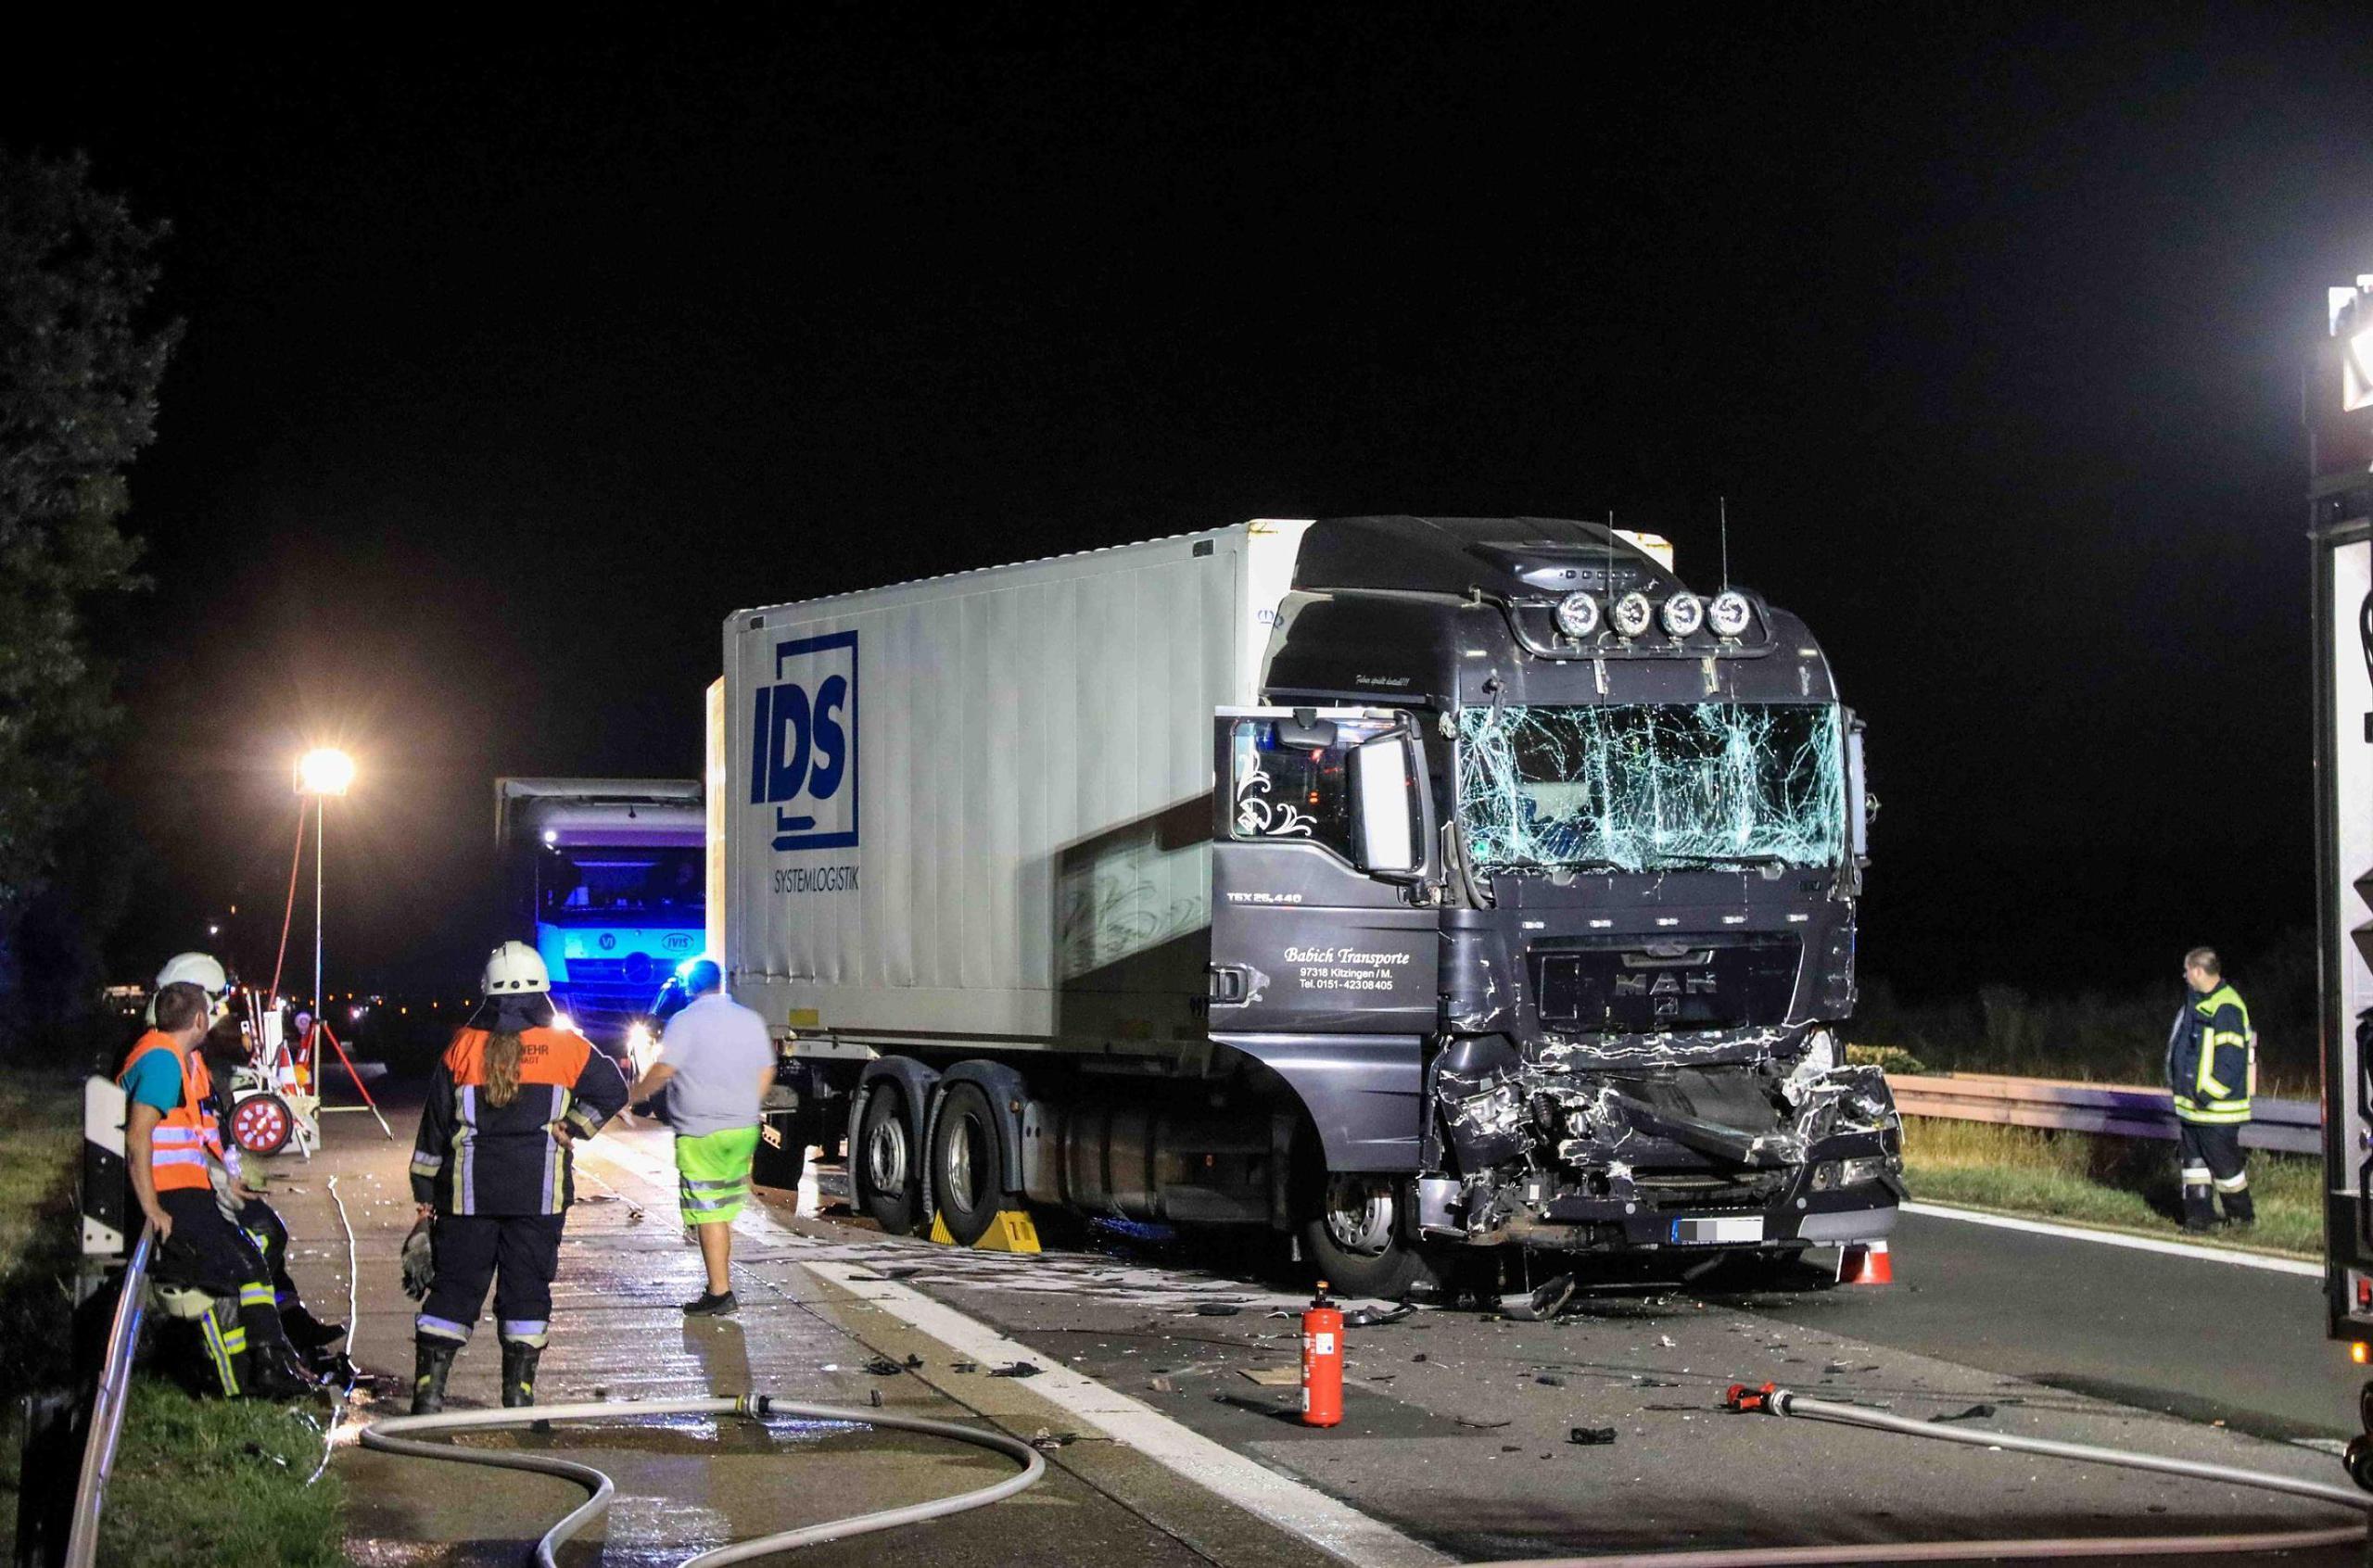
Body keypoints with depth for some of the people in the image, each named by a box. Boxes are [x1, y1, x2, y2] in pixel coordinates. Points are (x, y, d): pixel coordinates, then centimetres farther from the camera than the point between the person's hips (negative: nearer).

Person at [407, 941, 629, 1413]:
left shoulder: (463, 1047, 1)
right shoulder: (567, 1047, -1)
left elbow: (435, 1124, 4)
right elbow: (612, 1091, 0)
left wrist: (425, 1191, 10)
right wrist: (572, 1127, 2)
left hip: (469, 1191, 1)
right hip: (540, 1192, -1)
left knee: (455, 1285, 6)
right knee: (527, 1286, 6)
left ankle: (428, 1386, 3)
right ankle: (518, 1391, 5)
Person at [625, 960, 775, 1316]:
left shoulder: (686, 1021, -9)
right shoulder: (750, 1020, 10)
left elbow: (662, 1071, -14)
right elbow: (766, 1074, 14)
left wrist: (632, 1095, 2)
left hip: (701, 1132, -6)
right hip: (744, 1128, 6)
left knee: (709, 1214, -5)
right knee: (723, 1212, 16)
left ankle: (720, 1292, -7)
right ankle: (722, 1282, 19)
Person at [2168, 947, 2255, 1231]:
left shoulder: (2226, 1008, -19)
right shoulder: (2196, 1002, 12)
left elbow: (2231, 1060, -23)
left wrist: (2208, 1094, -21)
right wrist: (2177, 1082, 19)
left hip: (2217, 1108, -9)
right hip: (2192, 1102, 9)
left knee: (2224, 1163, 1)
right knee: (2194, 1161, 11)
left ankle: (2242, 1215, 16)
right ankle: (2199, 1214, 18)